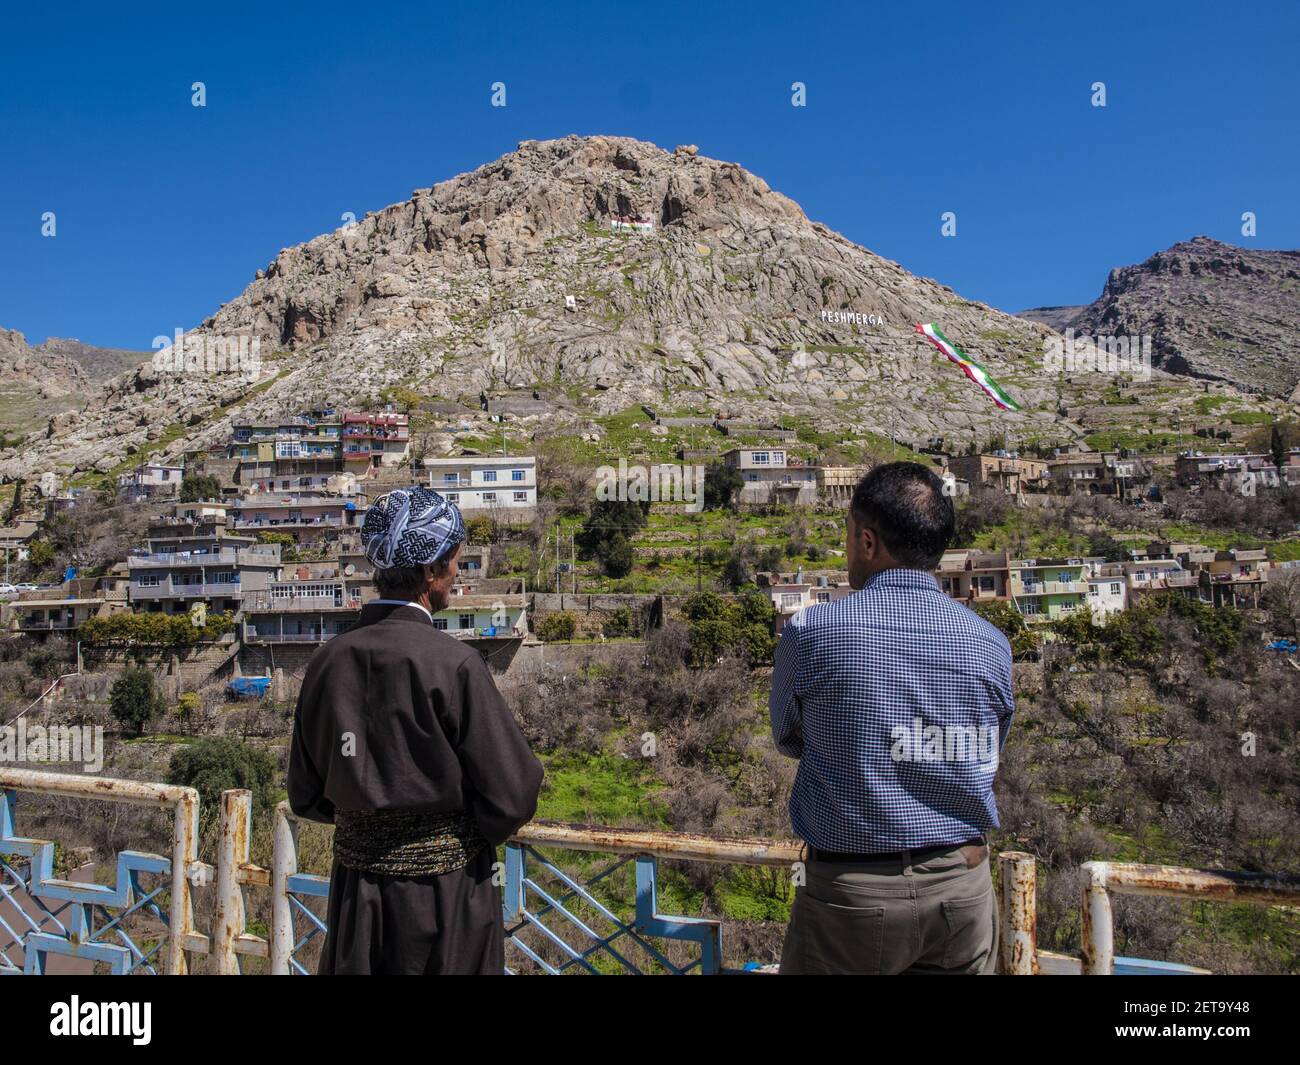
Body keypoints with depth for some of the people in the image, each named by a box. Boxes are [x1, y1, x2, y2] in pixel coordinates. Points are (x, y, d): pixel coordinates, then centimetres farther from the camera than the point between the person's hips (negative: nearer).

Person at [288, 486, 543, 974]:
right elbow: (512, 796, -18)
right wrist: (468, 832, 3)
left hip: (354, 892, 5)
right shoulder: (452, 663, -22)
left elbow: (305, 796, 3)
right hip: (445, 896, -4)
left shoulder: (329, 659, -6)